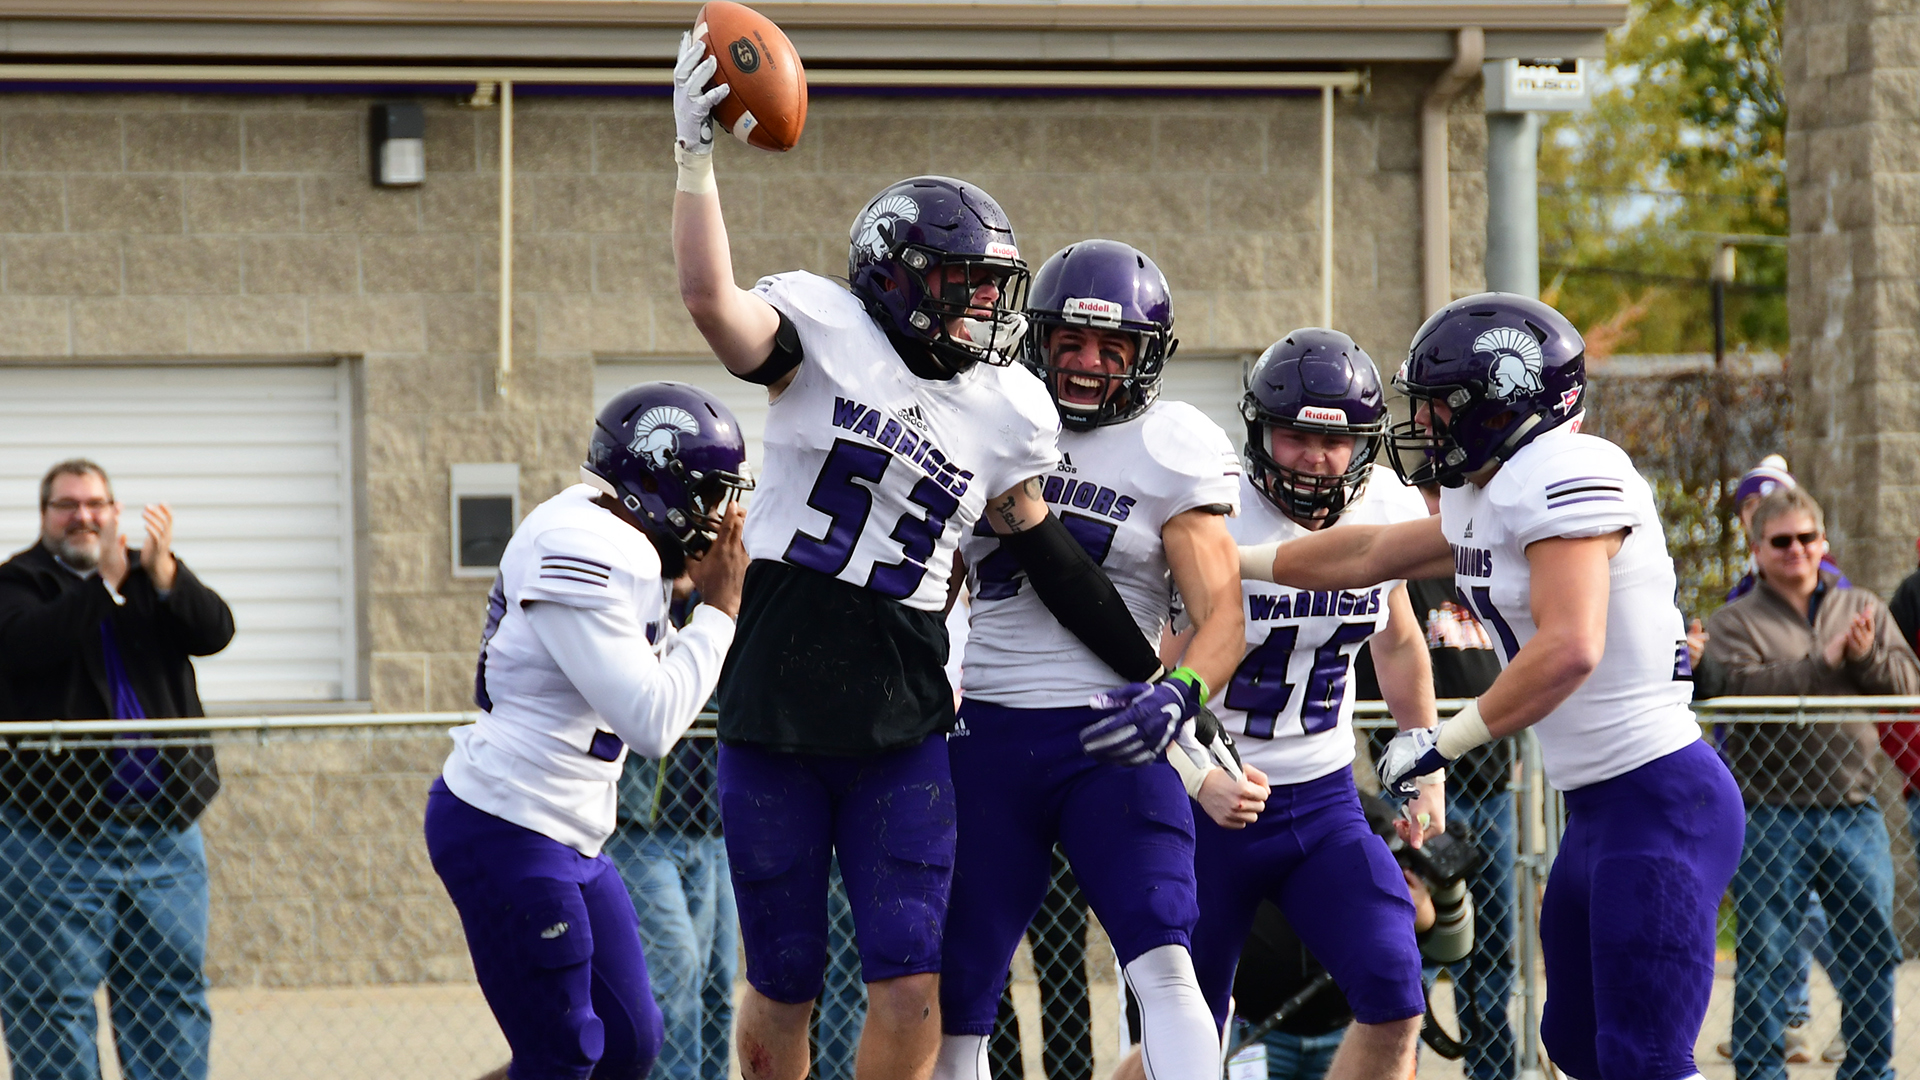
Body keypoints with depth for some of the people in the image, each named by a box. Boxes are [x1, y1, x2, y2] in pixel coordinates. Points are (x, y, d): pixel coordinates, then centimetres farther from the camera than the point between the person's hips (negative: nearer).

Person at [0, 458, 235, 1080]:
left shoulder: (153, 578, 13)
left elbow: (214, 631, -4)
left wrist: (163, 574, -20)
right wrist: (105, 585, -26)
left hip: (162, 822, 4)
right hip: (54, 831, -4)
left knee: (173, 989, 7)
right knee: (55, 1001, -2)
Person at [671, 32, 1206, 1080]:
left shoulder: (1004, 413, 8)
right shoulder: (824, 334, -3)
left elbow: (1043, 551, 17)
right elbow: (711, 299, -21)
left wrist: (1162, 675, 18)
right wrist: (693, 151, -29)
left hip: (902, 728, 3)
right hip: (777, 716, -3)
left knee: (910, 986, -7)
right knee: (781, 986, 5)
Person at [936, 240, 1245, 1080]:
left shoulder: (1171, 451, 0)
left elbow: (1221, 619, -6)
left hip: (1108, 739, -4)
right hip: (987, 732, 4)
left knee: (1160, 964, -20)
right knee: (957, 998, 5)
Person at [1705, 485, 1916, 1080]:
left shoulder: (1863, 609, 13)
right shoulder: (1735, 622, 2)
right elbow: (1741, 690, -16)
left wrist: (1867, 657, -14)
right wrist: (1824, 663, -19)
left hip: (1854, 812, 3)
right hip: (1771, 816, -3)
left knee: (1871, 945, 7)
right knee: (1765, 953, -1)